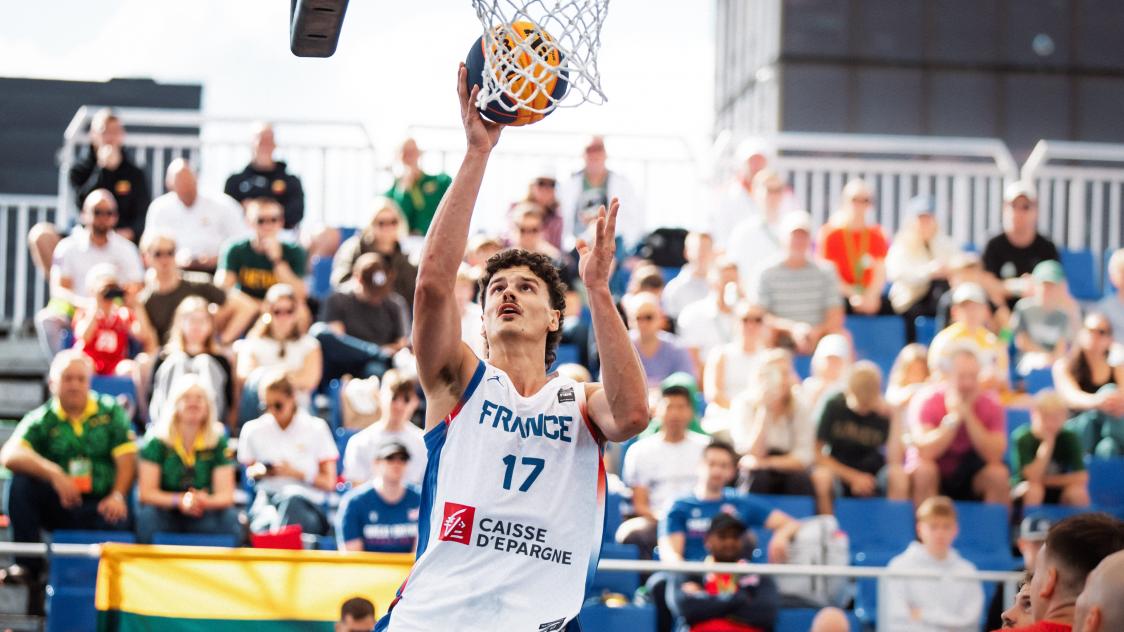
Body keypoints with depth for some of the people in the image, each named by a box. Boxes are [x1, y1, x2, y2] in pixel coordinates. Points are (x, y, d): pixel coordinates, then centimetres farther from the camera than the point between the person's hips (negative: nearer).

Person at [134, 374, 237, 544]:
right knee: (148, 516, -33)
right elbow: (146, 492, -9)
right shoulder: (156, 441, -3)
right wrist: (179, 500, -27)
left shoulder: (218, 441, 1)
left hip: (204, 516, 2)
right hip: (166, 510, -1)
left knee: (229, 518, -28)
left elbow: (225, 494, -4)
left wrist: (206, 501, -28)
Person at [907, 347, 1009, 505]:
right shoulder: (927, 400, -18)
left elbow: (995, 456, -23)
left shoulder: (990, 403, -12)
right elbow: (925, 452, -30)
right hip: (935, 480, -2)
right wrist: (954, 417, -34)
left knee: (999, 474, -25)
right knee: (923, 470, -32)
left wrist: (968, 415, -28)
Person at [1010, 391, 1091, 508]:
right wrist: (1047, 443, -31)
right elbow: (1033, 477, -27)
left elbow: (1082, 478, -17)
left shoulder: (1070, 438, -13)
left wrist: (1045, 480, -18)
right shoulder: (1022, 438, -19)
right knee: (1032, 489, -34)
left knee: (1078, 491, -28)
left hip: (1058, 493, 2)